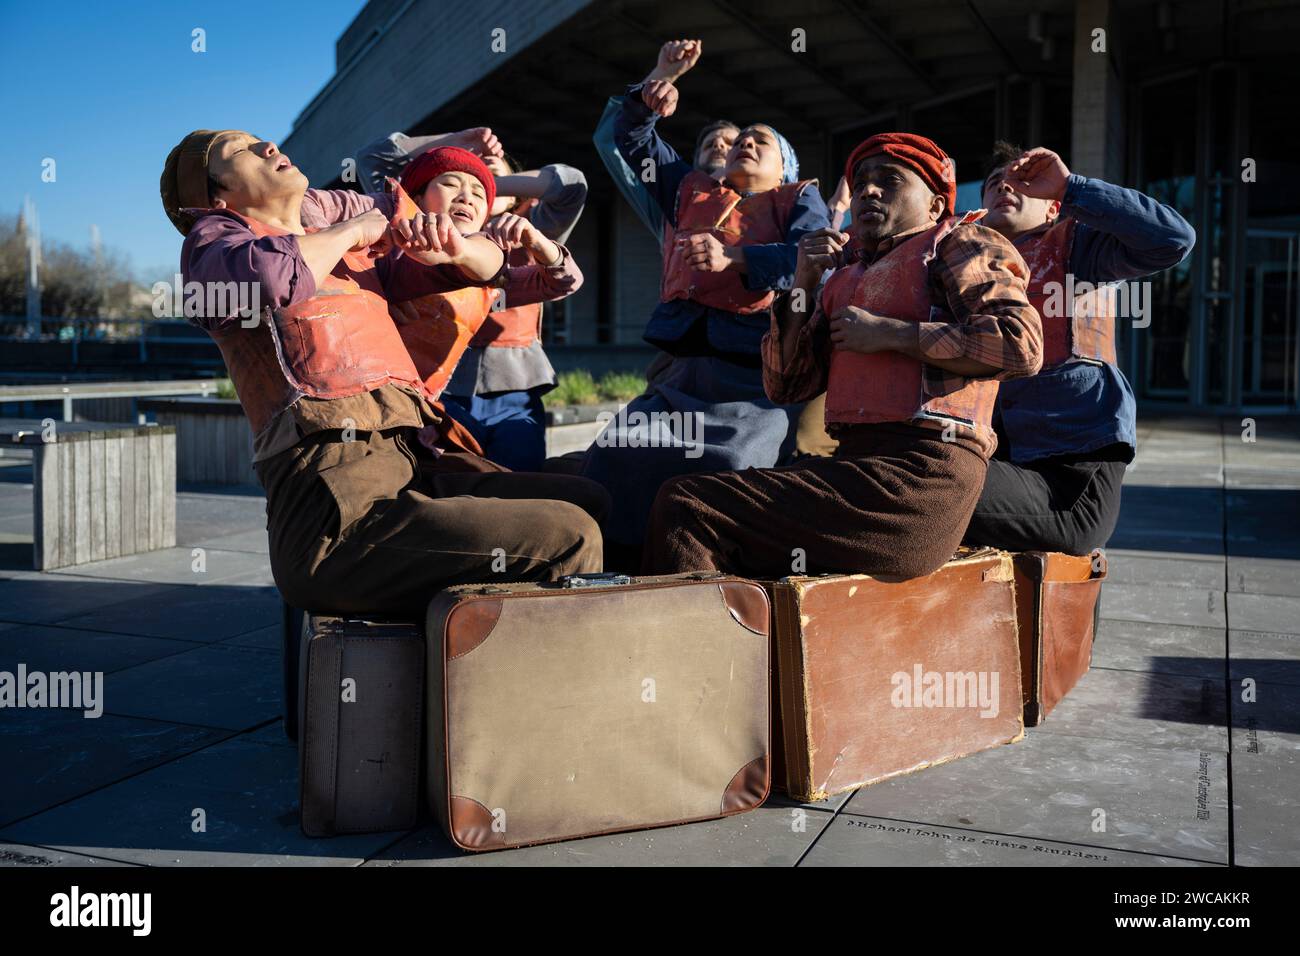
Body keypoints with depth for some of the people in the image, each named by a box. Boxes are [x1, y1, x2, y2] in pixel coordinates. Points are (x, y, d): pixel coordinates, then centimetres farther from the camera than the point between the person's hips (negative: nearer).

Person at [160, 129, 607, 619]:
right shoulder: (212, 238, 14)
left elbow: (491, 265, 37)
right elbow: (265, 273, -14)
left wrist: (453, 248, 13)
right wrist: (355, 230, 5)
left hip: (421, 464, 8)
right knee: (565, 539, -22)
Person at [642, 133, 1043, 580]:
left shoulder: (959, 241, 8)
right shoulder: (844, 281, 28)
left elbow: (1022, 343, -10)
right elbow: (784, 384, 20)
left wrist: (890, 334, -9)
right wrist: (804, 282, 12)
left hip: (921, 475, -8)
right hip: (855, 461, 8)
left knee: (685, 506, -18)